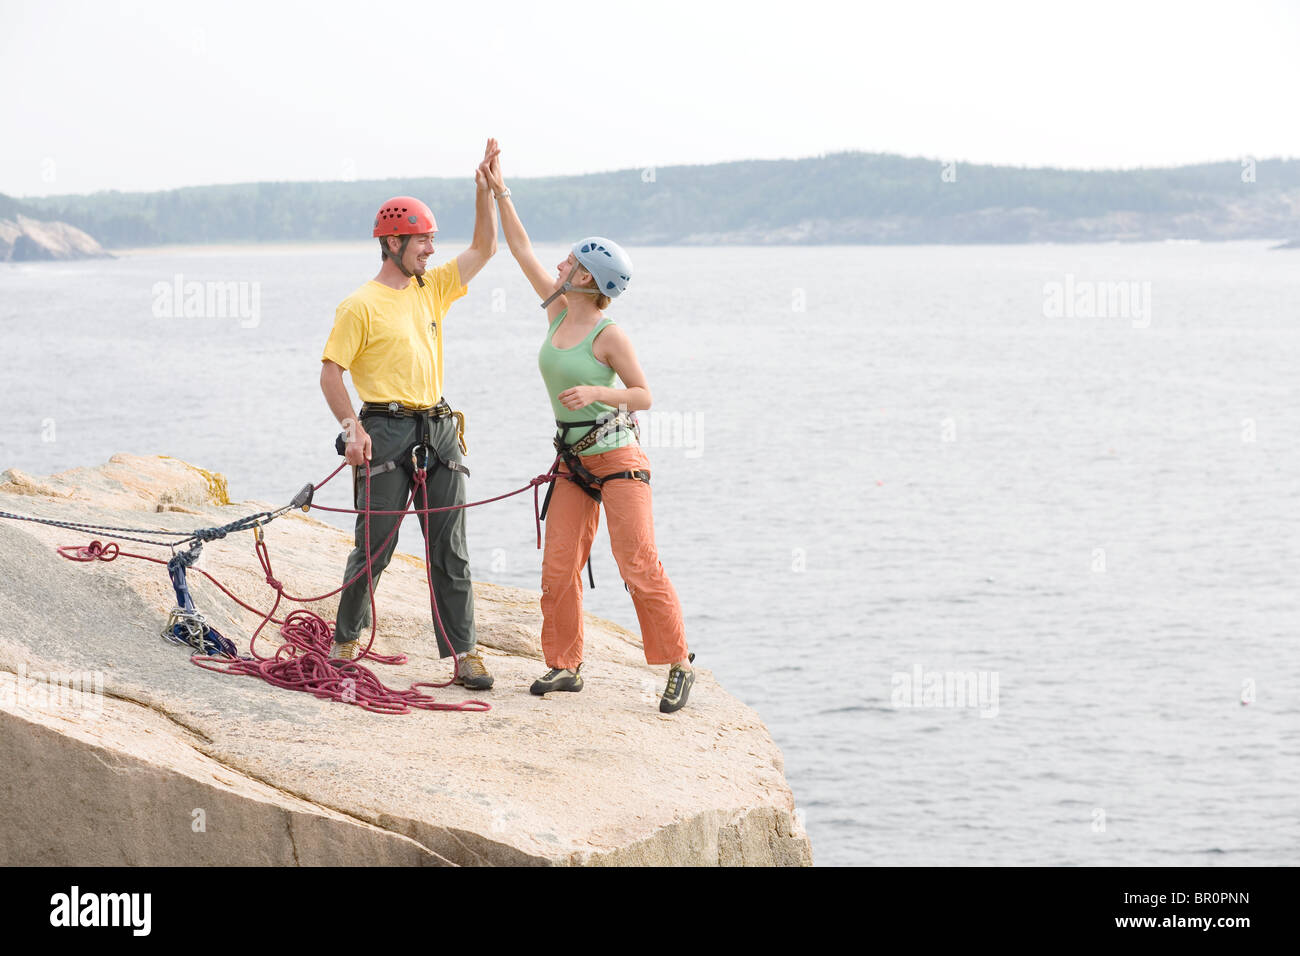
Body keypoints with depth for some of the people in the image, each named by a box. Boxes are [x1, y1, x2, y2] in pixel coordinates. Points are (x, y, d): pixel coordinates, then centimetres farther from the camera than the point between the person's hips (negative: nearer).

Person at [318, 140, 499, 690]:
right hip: (386, 432, -5)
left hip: (438, 432, 5)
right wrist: (352, 427, -16)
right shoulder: (361, 305, -4)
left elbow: (484, 248, 17)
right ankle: (347, 639, 17)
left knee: (451, 554, 2)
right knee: (374, 549, 0)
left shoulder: (432, 288, 14)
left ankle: (463, 655, 3)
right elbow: (331, 371, -6)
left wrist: (484, 190, 6)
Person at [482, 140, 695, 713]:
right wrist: (498, 191, 12)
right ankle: (564, 665, 13)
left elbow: (643, 395, -9)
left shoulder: (608, 335, -13)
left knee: (639, 566, -8)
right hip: (573, 462, 7)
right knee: (558, 569, 3)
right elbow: (522, 251, 13)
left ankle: (678, 665, 0)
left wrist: (596, 391, -25)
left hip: (617, 456, -7)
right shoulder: (558, 311, 6)